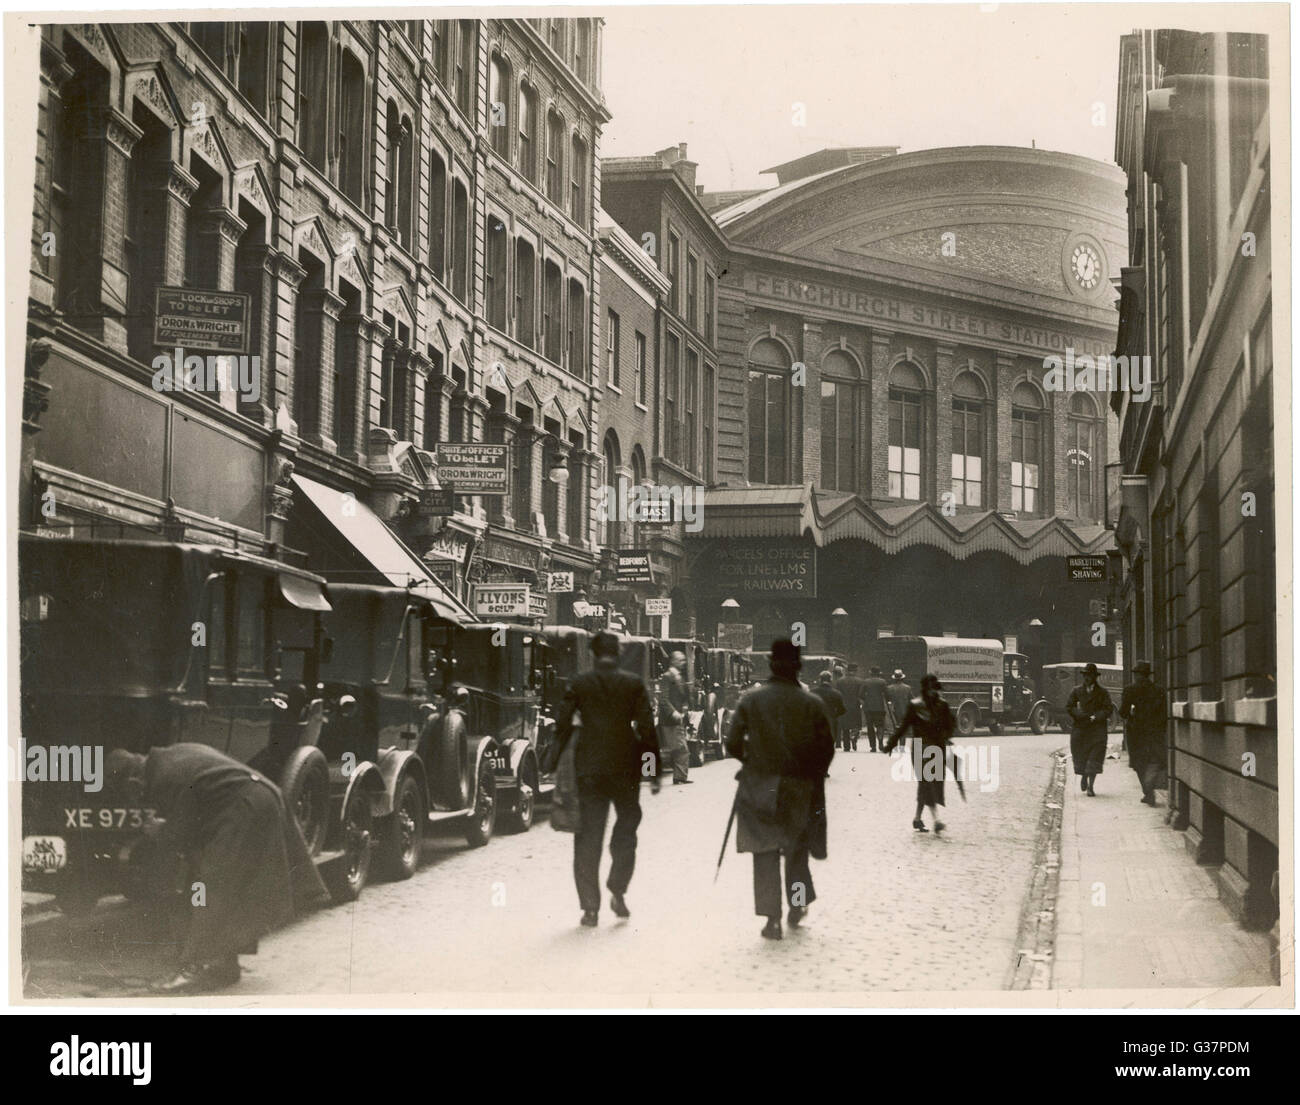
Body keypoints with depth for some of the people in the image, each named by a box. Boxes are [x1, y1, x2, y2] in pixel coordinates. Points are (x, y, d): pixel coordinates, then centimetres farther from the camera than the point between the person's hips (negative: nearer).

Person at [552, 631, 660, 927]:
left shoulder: (578, 684, -1)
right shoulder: (634, 685, -2)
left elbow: (562, 726, 0)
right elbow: (647, 728, -3)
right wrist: (654, 773, 2)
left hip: (589, 769, 0)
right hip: (626, 769, 0)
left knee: (588, 836, 5)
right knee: (626, 826, 16)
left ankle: (590, 906, 3)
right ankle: (618, 891, 5)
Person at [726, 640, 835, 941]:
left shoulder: (751, 700, -7)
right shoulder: (812, 704, -7)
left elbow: (732, 744, -6)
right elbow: (827, 749, -5)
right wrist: (812, 775, 12)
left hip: (759, 788, -1)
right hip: (800, 790, 1)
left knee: (765, 851, 4)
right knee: (797, 847, 21)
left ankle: (772, 917, -3)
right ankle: (797, 904, 28)